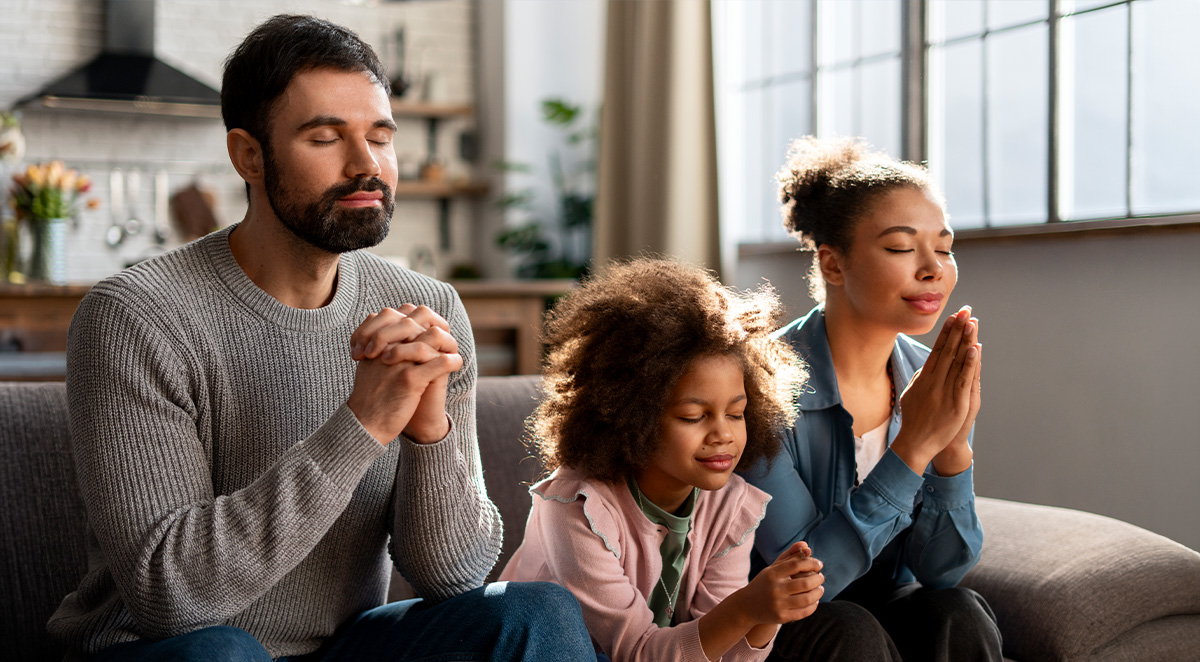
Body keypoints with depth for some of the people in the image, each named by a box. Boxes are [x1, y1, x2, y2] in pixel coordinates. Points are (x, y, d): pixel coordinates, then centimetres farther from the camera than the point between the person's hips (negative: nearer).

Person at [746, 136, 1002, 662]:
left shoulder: (933, 379, -6)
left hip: (889, 611, 5)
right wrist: (912, 448, -31)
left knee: (957, 614, -23)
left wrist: (953, 449, -24)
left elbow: (940, 568, -7)